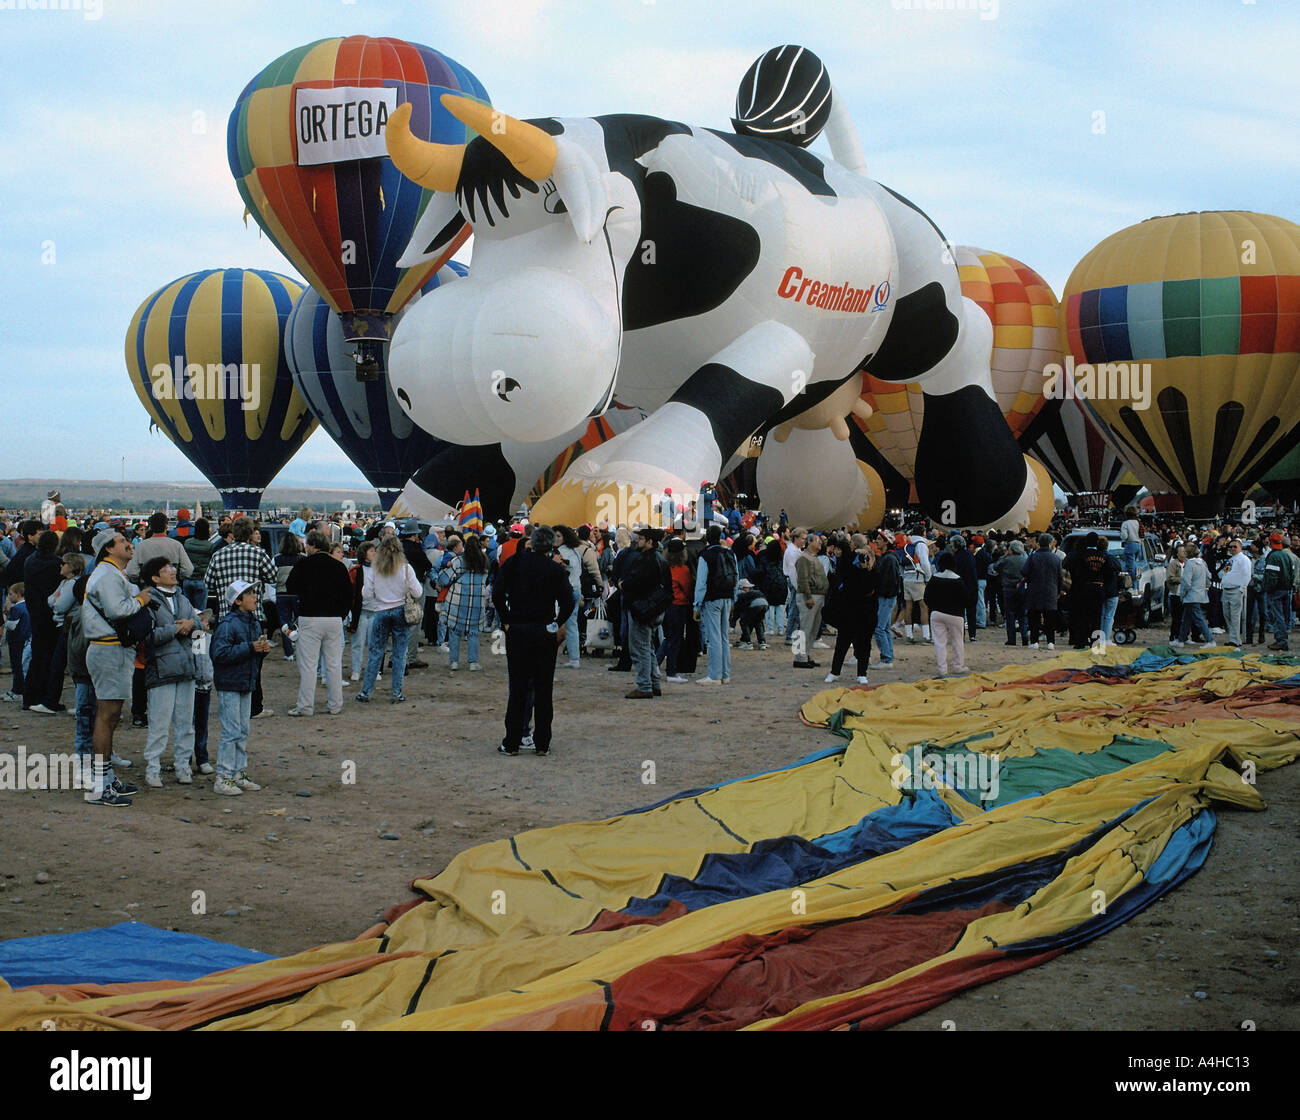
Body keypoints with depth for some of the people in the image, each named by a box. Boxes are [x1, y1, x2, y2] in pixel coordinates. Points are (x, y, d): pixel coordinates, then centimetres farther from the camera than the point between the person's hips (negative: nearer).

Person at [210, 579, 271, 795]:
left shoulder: (254, 622, 11)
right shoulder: (228, 624, -16)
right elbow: (220, 653, -24)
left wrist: (264, 648, 0)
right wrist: (250, 647, -23)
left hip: (247, 684, 9)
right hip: (229, 684, -8)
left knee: (243, 731, 13)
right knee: (231, 732, -7)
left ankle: (239, 774, 21)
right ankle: (222, 778, -1)